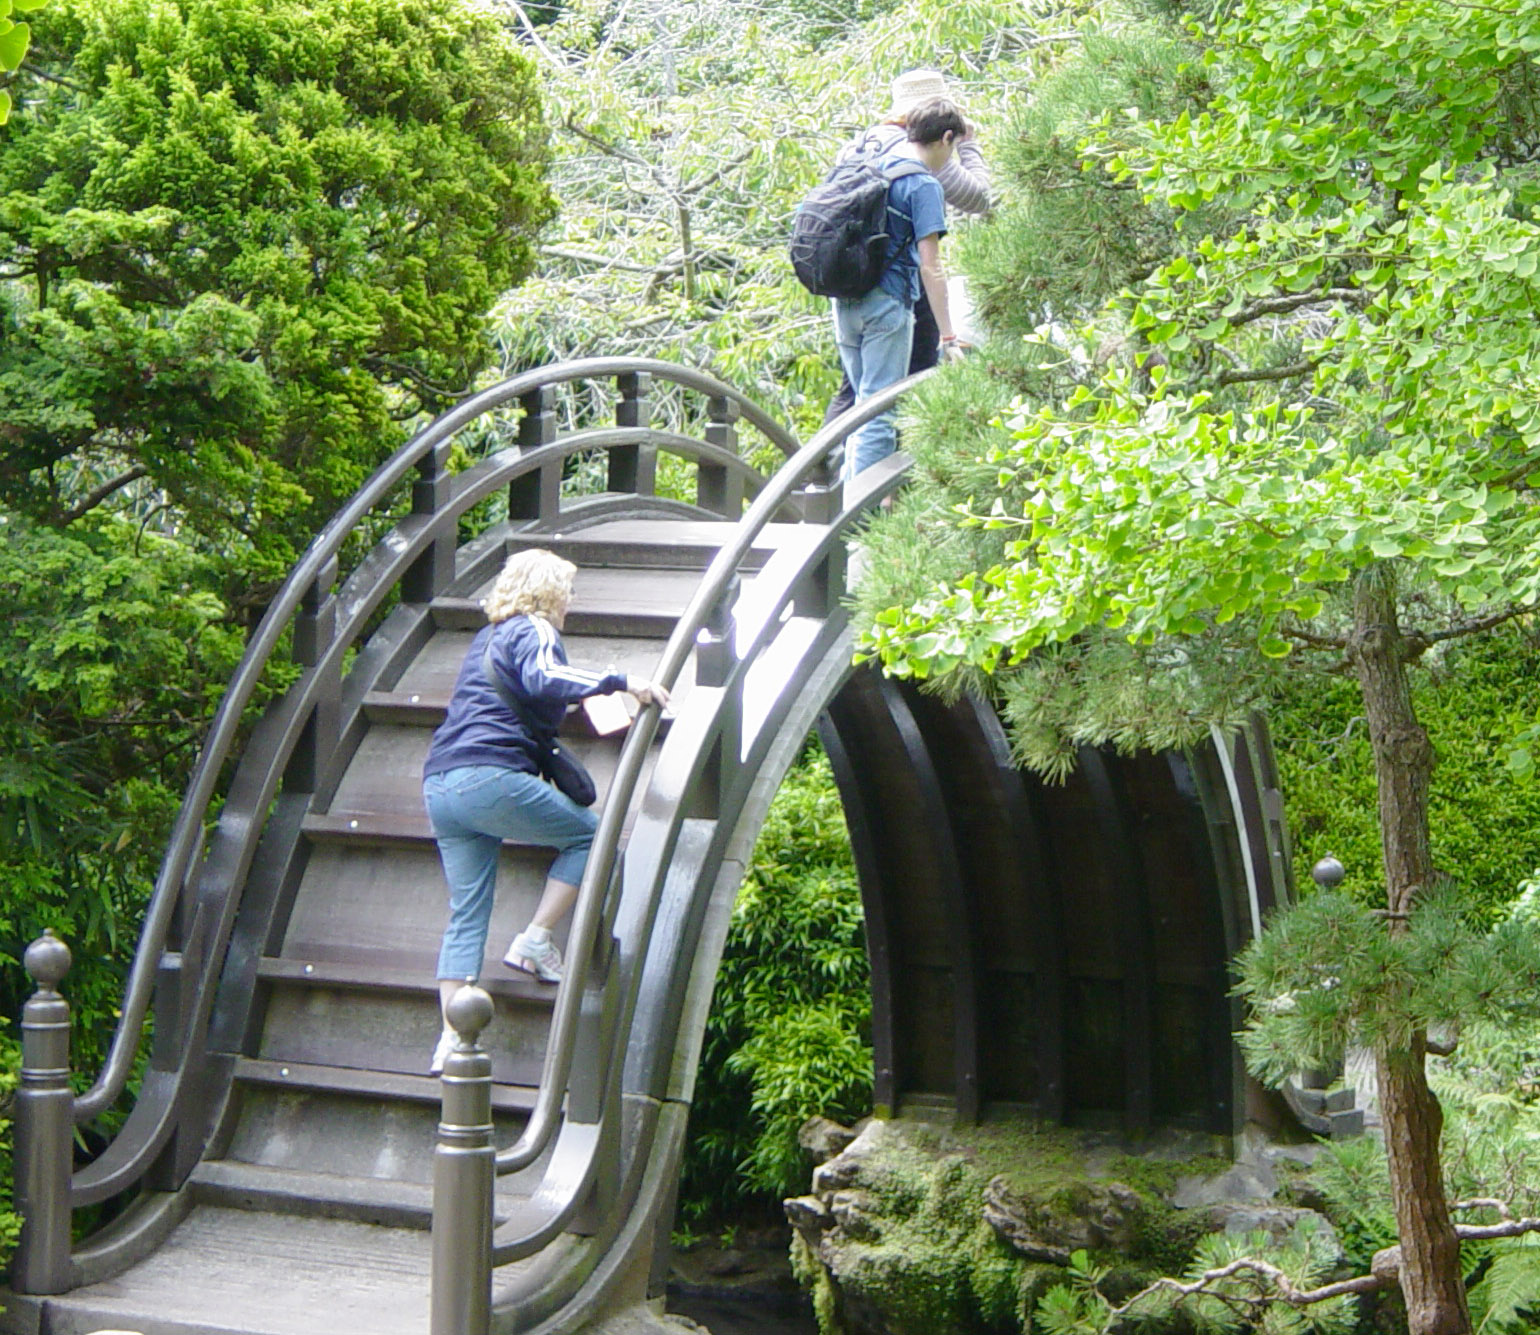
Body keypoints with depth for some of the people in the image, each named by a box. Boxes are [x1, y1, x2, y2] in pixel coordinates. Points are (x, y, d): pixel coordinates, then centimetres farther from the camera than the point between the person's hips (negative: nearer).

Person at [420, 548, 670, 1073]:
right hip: (492, 777, -8)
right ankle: (535, 941, 1)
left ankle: (451, 1041, -4)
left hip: (439, 785, 8)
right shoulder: (533, 631, 1)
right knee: (588, 833, 9)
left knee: (466, 916, 5)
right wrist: (621, 684, -20)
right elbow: (542, 677, -21)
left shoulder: (487, 637, 29)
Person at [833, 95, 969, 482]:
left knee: (864, 403, 20)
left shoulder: (872, 167, 12)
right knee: (879, 411, -2)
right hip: (887, 304, -7)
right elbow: (929, 266, -14)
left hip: (845, 301, 7)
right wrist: (947, 336, -13)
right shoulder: (923, 185, -10)